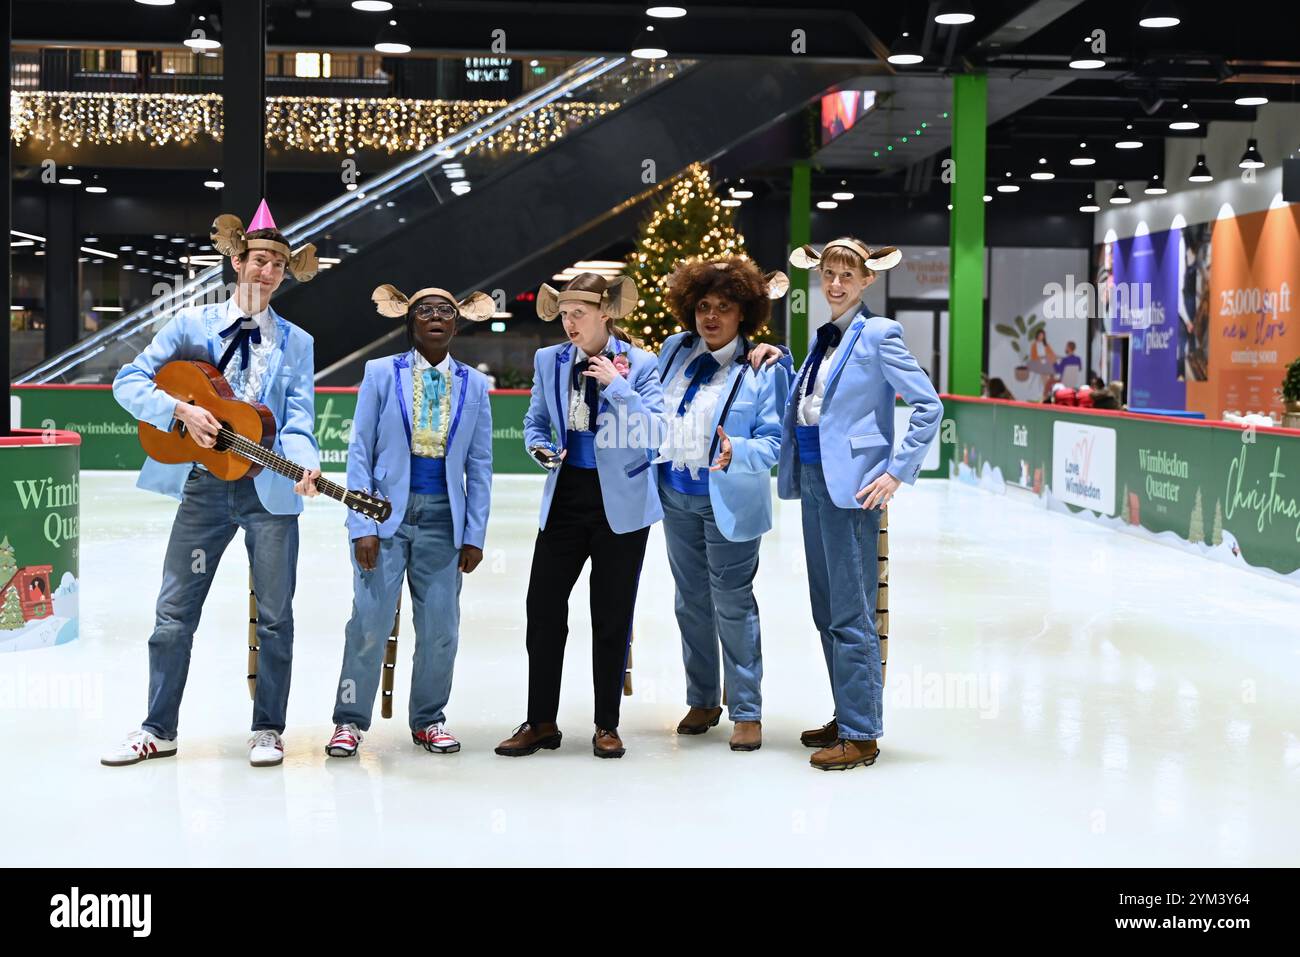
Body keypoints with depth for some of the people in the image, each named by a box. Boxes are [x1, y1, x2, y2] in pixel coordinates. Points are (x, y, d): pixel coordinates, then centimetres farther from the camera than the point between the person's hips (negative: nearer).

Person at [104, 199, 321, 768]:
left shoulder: (296, 343, 7)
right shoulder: (192, 325, 4)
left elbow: (297, 421, -2)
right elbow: (129, 381, 0)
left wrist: (305, 465, -23)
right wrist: (180, 409, -17)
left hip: (270, 490, 0)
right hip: (204, 485, 0)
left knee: (275, 615, 3)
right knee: (174, 612, 4)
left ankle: (267, 729, 16)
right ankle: (158, 730, 16)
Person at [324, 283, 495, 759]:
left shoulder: (473, 384, 7)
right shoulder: (381, 373, 2)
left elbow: (479, 465, 9)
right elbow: (360, 452, 0)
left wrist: (474, 535, 3)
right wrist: (362, 526, -7)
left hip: (443, 518, 2)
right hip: (387, 513, -2)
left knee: (441, 629, 3)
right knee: (370, 622, -4)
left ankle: (428, 720, 21)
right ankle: (350, 720, 11)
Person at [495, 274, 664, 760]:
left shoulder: (639, 363, -5)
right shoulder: (548, 360, 4)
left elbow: (656, 430, -14)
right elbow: (535, 422, 13)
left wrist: (617, 385, -20)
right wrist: (540, 449, -7)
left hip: (620, 502, -3)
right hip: (565, 497, 3)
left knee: (612, 616, 6)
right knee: (543, 607, 1)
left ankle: (607, 726, 18)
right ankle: (541, 723, 14)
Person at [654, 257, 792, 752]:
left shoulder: (763, 369, -11)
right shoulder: (675, 349, 3)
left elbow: (774, 440, -15)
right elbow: (655, 407, 18)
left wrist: (736, 452, -31)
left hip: (729, 498, -5)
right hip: (676, 495, 6)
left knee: (732, 604, -2)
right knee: (691, 602, 14)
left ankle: (746, 711, 8)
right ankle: (702, 701, 27)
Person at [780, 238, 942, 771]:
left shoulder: (877, 335, -6)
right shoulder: (823, 339, 17)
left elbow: (928, 405, -9)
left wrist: (897, 472, -13)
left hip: (851, 484, -8)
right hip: (813, 482, 8)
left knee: (851, 612, -6)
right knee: (827, 610, 13)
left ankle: (861, 735, 0)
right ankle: (847, 717, 23)